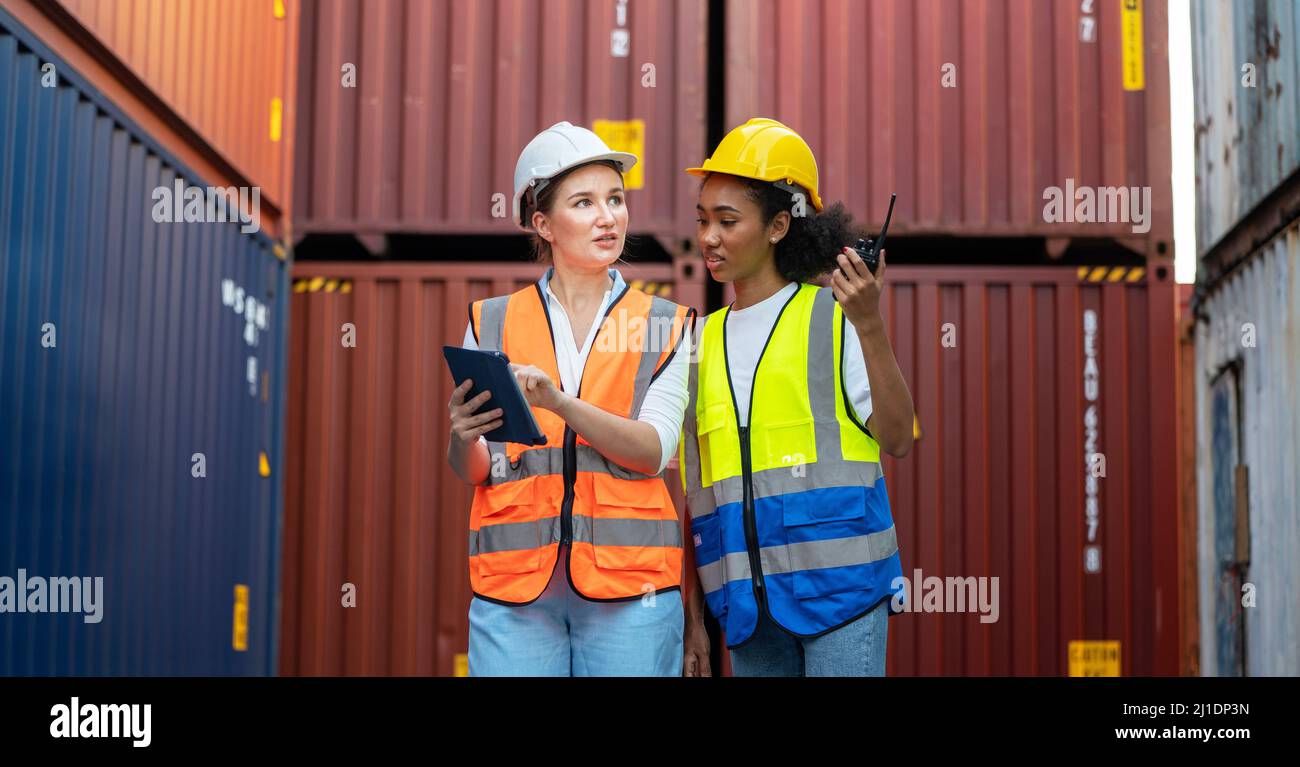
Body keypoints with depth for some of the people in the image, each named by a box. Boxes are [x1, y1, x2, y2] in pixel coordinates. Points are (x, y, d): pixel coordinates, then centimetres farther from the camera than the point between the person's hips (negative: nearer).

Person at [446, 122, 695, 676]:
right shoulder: (491, 322, 10)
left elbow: (653, 451, -6)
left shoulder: (666, 324, 8)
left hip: (628, 581, 0)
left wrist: (558, 402, -21)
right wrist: (462, 437, -18)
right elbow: (472, 472, 5)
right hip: (513, 583, 0)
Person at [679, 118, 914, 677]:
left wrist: (870, 328, -19)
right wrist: (691, 615, 14)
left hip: (838, 584, -4)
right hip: (747, 600, 5)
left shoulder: (832, 316, 0)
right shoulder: (703, 340, 13)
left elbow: (897, 440, -8)